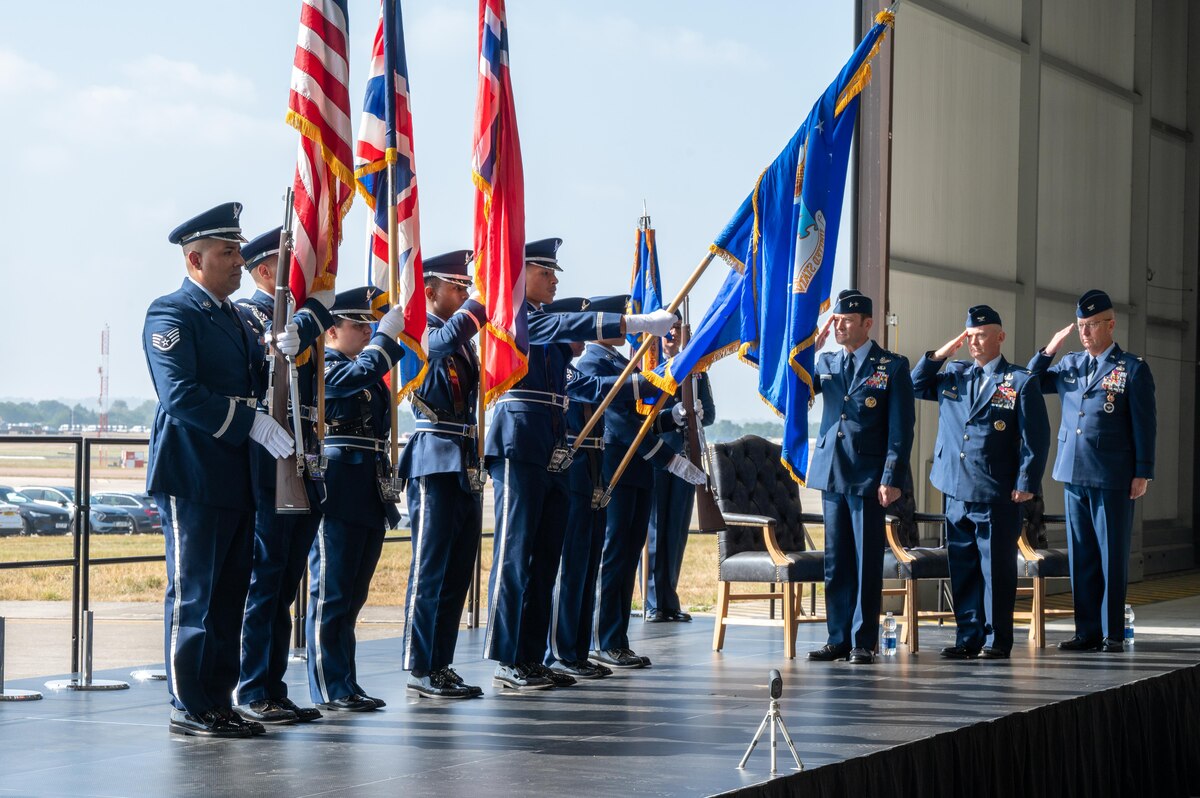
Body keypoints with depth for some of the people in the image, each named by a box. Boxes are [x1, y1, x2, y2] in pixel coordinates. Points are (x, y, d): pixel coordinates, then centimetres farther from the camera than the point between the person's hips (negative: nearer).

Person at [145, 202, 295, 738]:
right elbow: (181, 395, -20)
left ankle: (218, 702, 16)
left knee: (230, 594, 10)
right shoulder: (170, 314, -8)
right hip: (192, 479, -8)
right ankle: (188, 708, 2)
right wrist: (251, 422, -22)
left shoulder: (232, 317, 19)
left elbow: (254, 385, 17)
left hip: (235, 479, 8)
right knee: (192, 593, -3)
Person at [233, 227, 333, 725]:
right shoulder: (245, 314, -5)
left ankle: (274, 690, 14)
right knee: (264, 579, -6)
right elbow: (272, 353, -22)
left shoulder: (301, 318, 20)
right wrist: (317, 308, -20)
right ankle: (252, 693, -2)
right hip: (269, 464, -8)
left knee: (285, 585, 10)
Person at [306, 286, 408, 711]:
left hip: (370, 499, 9)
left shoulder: (368, 376, 20)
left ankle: (346, 686, 17)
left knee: (352, 596, 12)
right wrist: (386, 334, -15)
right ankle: (329, 690, -1)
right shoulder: (324, 368, -7)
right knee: (331, 595, -4)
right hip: (337, 496, -9)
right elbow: (360, 373, -25)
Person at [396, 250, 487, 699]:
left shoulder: (462, 339, 19)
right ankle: (421, 669, 0)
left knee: (457, 572, 10)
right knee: (430, 570, -5)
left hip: (466, 465, 9)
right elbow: (448, 337, -29)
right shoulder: (420, 332, -9)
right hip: (435, 464, -9)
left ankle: (441, 665, 15)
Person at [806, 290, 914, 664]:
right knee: (835, 561, 8)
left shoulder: (893, 366, -2)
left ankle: (863, 643, 4)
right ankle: (838, 638, 14)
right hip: (831, 474, 5)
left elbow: (901, 426, -5)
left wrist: (892, 479, -12)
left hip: (868, 478, -5)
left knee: (866, 562, -1)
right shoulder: (826, 362, 12)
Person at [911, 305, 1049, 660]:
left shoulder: (1021, 382, -1)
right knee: (962, 568, 7)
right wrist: (938, 355, 5)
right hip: (956, 490, 5)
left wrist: (1026, 484, -10)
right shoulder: (953, 375, 13)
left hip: (998, 496, -5)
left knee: (997, 569, 1)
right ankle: (968, 638, 14)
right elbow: (913, 388, 16)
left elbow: (1035, 439, -3)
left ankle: (997, 640, 7)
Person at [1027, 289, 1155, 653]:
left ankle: (1112, 633, 6)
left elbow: (1144, 426, -3)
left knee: (1112, 555, 0)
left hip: (1113, 478, -5)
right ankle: (1087, 631, 12)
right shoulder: (1069, 365, 12)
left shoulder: (1133, 369, -2)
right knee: (1081, 555, 7)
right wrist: (1049, 349, 4)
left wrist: (1143, 473, -7)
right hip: (1074, 473, 5)